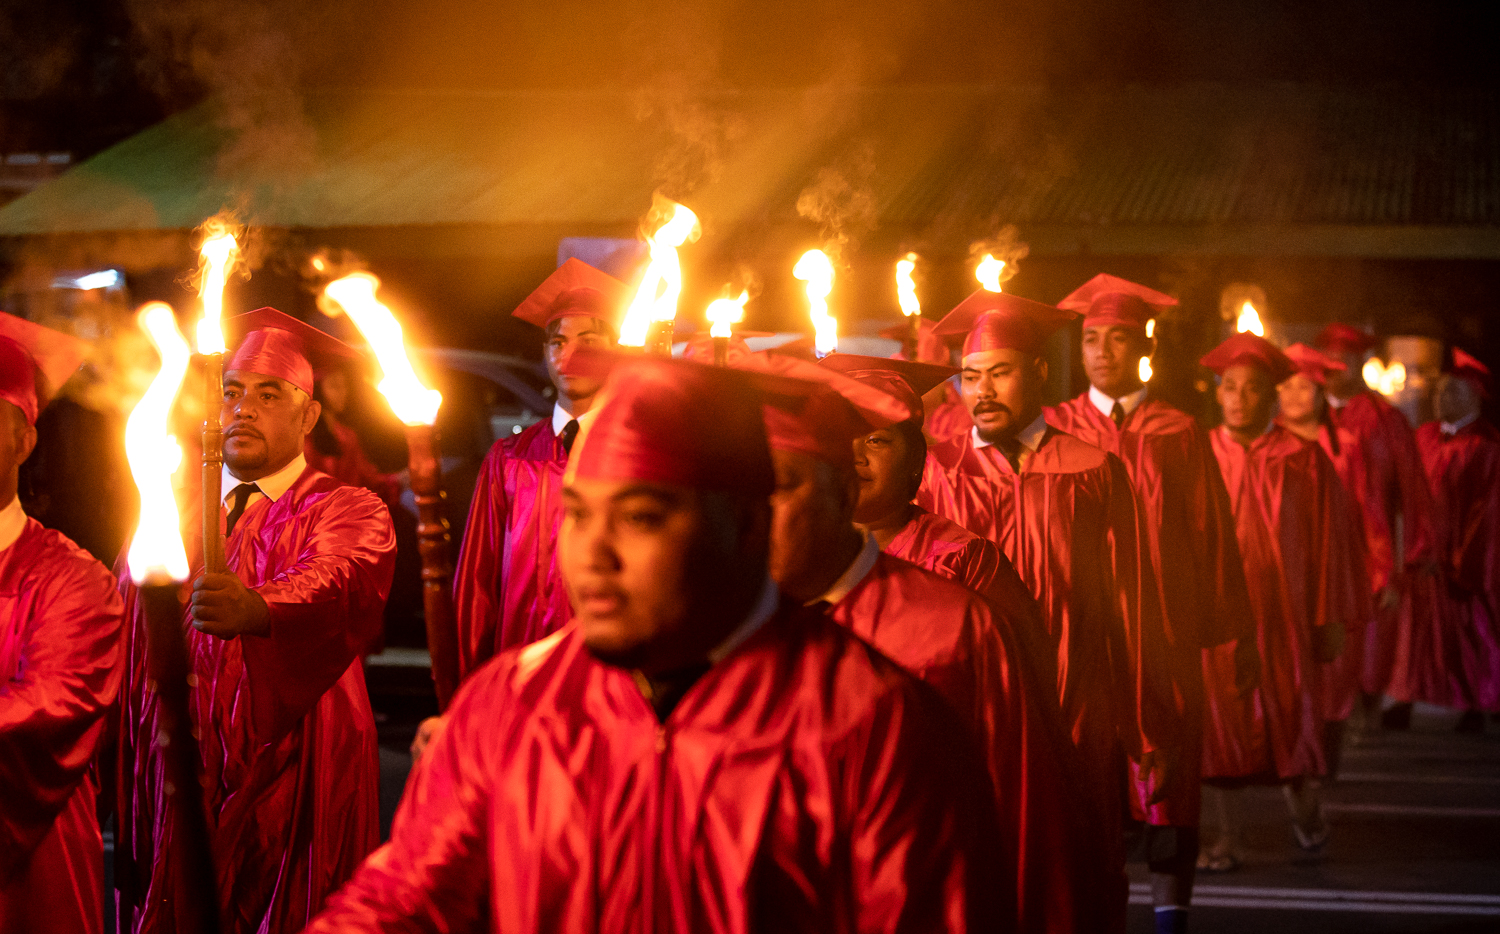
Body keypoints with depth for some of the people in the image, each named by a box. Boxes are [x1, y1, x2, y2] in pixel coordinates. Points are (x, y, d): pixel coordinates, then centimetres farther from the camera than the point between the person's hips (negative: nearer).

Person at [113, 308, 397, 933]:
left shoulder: (348, 513, -1)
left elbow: (337, 582, -25)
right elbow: (132, 666, 12)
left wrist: (258, 610, -46)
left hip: (287, 804, -3)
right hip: (174, 806, 4)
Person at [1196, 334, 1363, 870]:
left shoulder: (1303, 459, 0)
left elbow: (1327, 541, 1)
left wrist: (1329, 619, -1)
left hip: (1281, 613, -1)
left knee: (1287, 718, 1)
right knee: (1221, 719, 1)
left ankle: (1302, 794, 30)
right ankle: (1227, 836, 10)